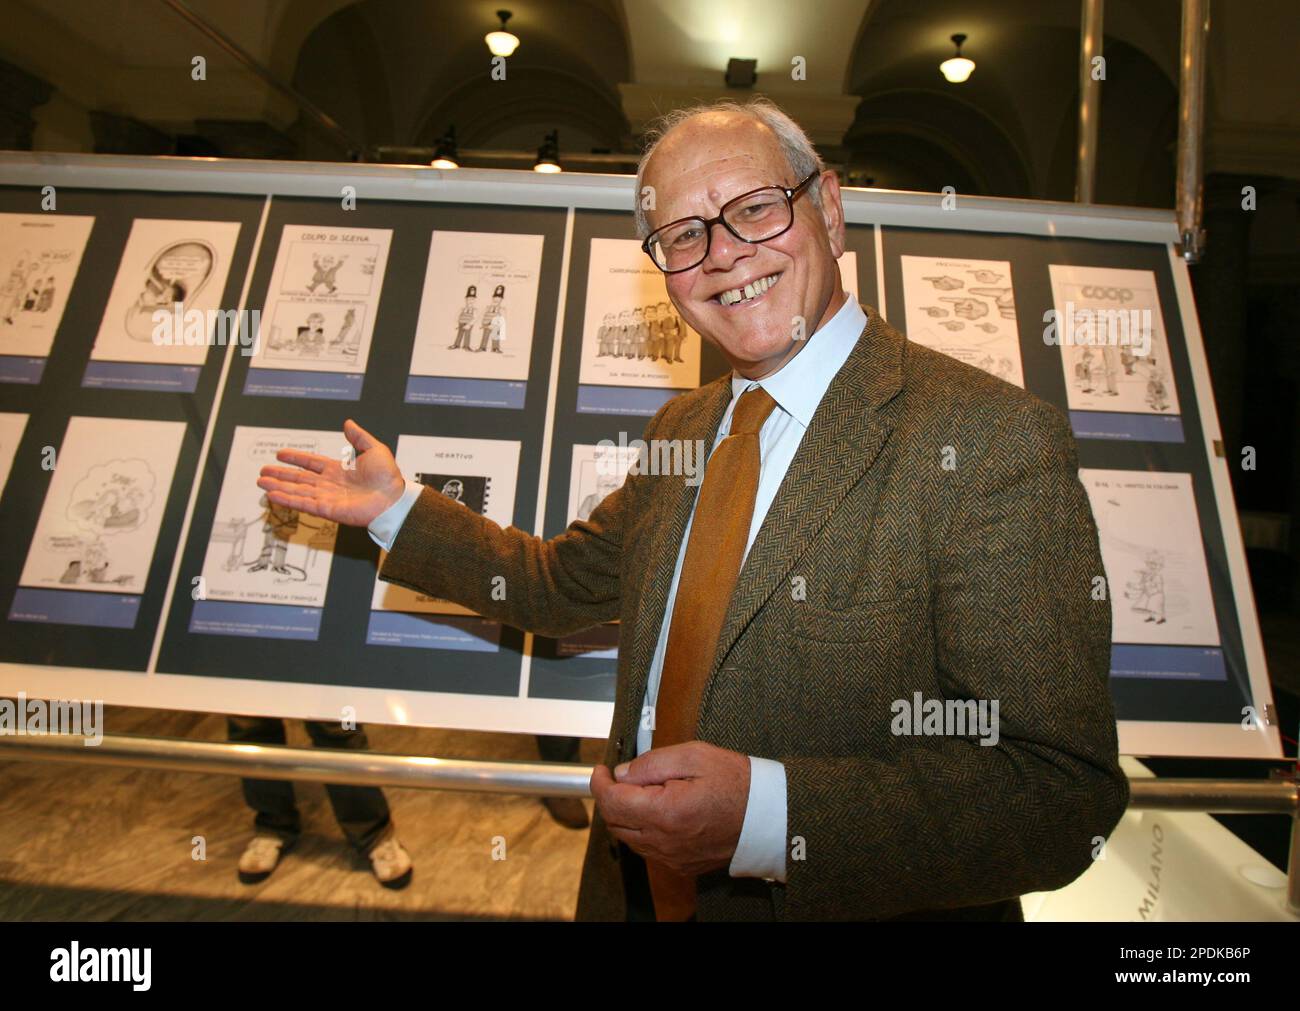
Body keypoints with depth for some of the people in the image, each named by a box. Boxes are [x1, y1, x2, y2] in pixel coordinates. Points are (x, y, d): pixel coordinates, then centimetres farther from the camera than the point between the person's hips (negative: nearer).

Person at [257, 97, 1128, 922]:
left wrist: (767, 815, -33)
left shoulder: (992, 439, -20)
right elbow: (562, 584, 11)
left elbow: (1065, 791, -21)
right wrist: (396, 509, 6)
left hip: (844, 906, -5)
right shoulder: (681, 427, 2)